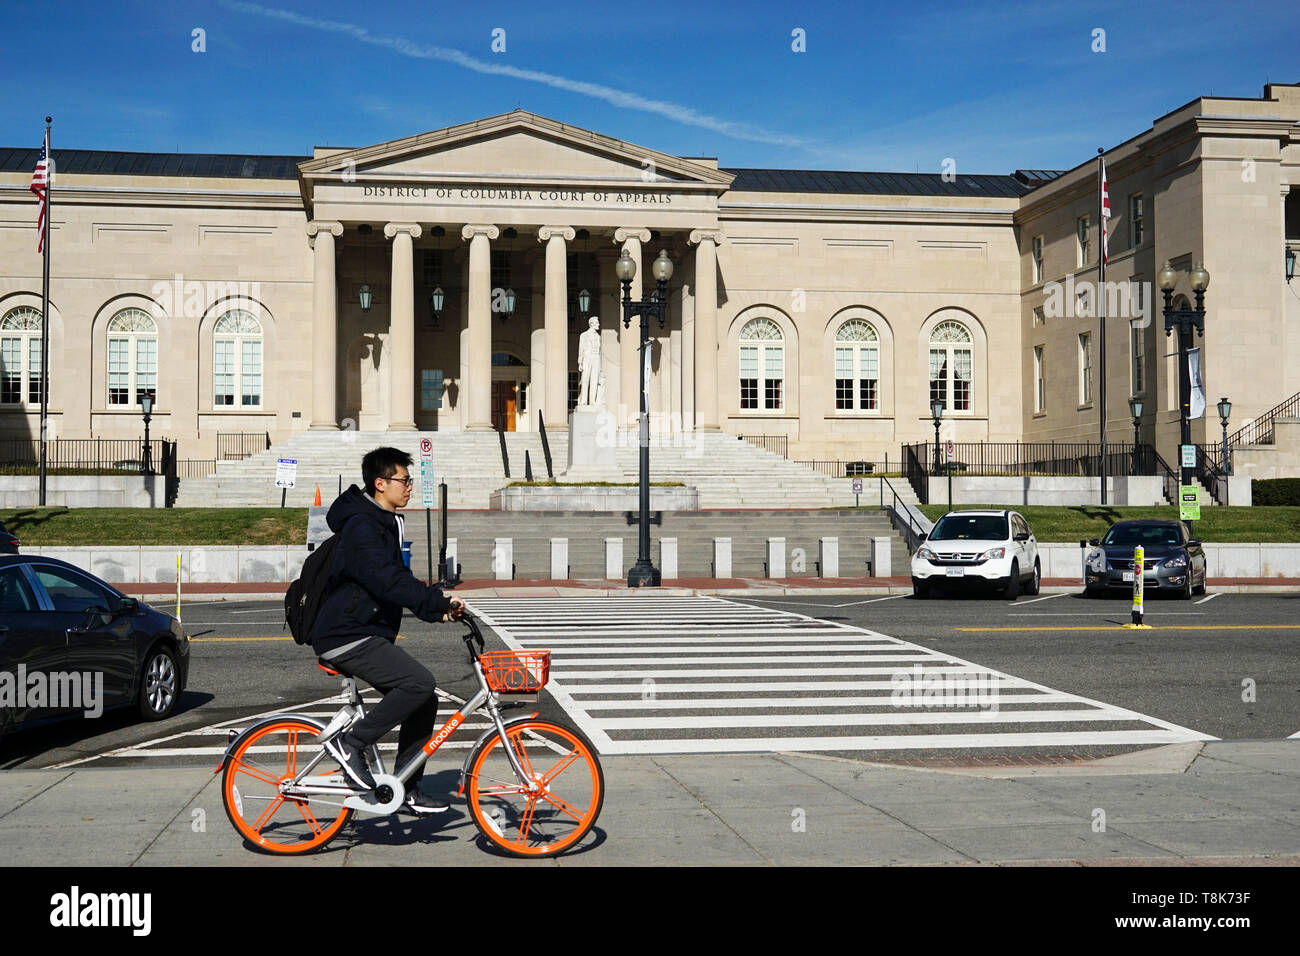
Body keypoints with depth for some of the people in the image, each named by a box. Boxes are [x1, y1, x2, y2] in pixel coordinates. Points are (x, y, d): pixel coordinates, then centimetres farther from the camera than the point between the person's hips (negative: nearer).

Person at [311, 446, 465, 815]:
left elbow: (397, 578, 23)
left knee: (424, 702, 5)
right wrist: (439, 601, -30)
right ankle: (350, 743, -12)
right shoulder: (362, 527, -16)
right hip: (346, 637, -10)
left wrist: (438, 605, 10)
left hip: (367, 634, 10)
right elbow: (388, 581, -28)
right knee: (419, 681, -24)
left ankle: (406, 791, 12)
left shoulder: (384, 524, 17)